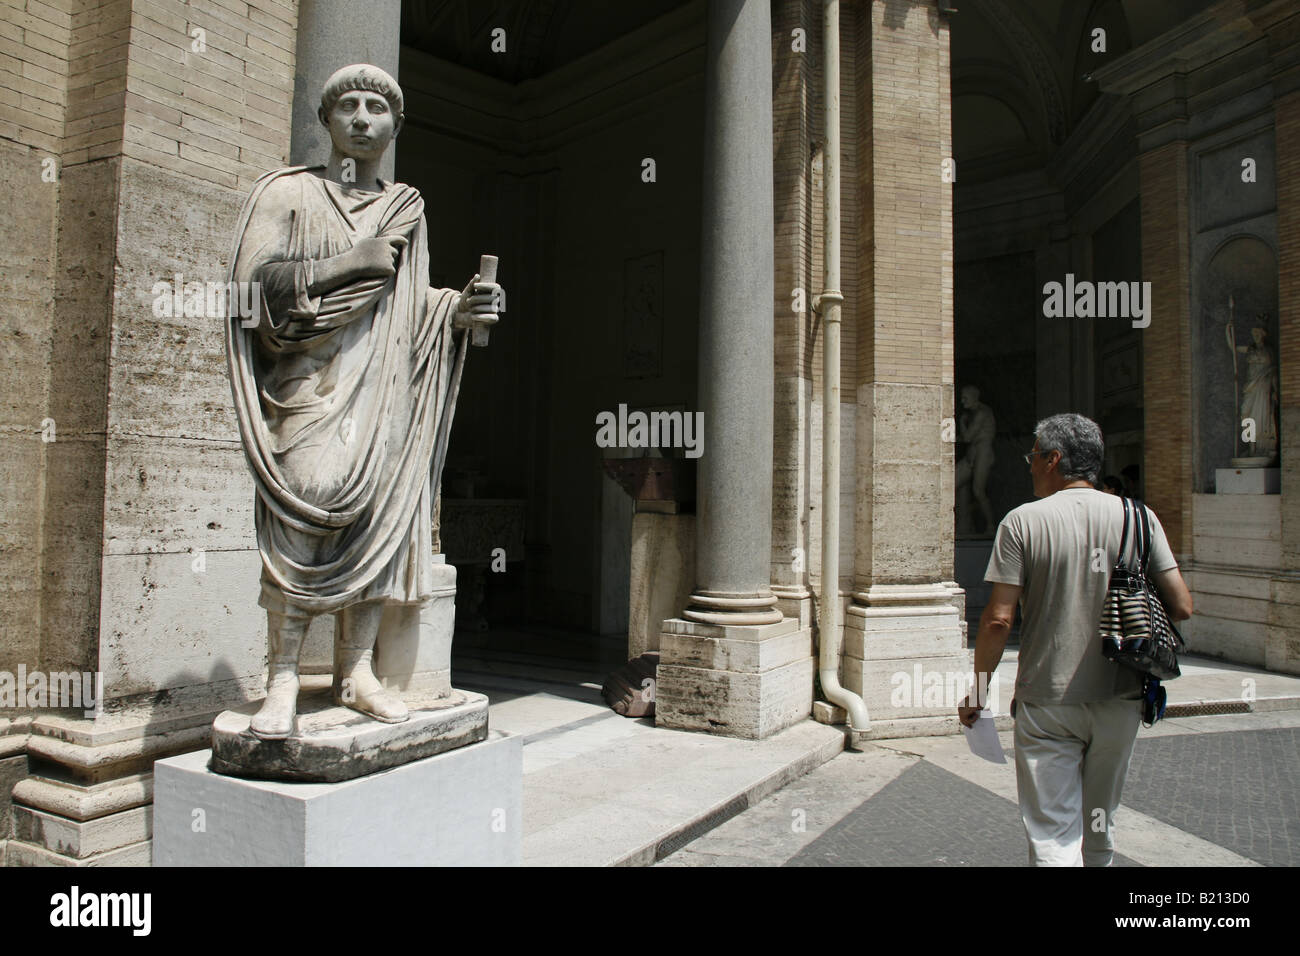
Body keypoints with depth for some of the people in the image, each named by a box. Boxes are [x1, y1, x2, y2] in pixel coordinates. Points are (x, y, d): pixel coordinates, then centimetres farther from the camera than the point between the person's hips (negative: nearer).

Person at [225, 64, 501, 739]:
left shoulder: (406, 208, 21)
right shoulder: (286, 192, 10)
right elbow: (254, 280, -3)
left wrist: (458, 308, -1)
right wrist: (351, 262, -11)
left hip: (386, 389, 4)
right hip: (311, 385, -3)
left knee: (383, 516, -3)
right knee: (303, 518, -14)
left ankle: (356, 672, 4)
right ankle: (283, 678, -7)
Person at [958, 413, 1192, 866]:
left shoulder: (1022, 521, -9)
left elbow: (999, 619, -13)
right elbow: (1181, 607, -2)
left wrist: (977, 691, -1)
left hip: (1047, 702, -4)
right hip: (1119, 698, 4)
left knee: (1053, 835, 2)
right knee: (1099, 829, 22)